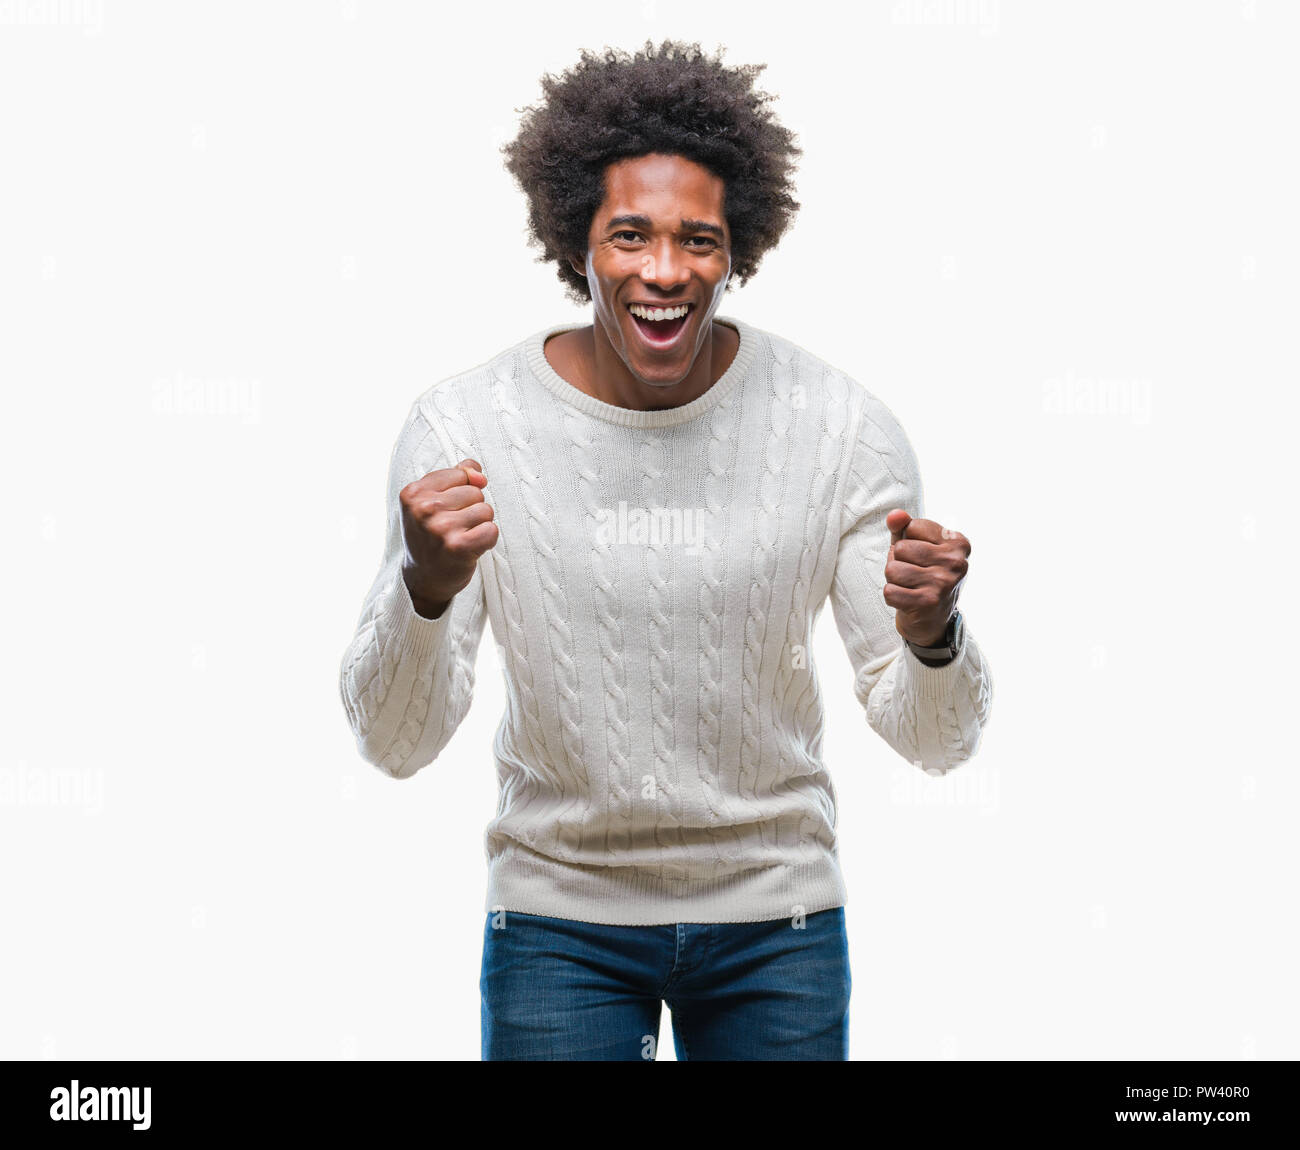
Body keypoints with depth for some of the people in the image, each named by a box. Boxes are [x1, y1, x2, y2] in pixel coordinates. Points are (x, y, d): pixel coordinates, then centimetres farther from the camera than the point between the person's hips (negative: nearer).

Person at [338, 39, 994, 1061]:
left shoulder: (842, 427, -14)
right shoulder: (465, 428, -14)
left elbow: (936, 740, -10)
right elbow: (395, 743, -15)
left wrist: (932, 633, -32)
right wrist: (425, 585, -34)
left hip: (776, 918, 1)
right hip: (558, 919, -1)